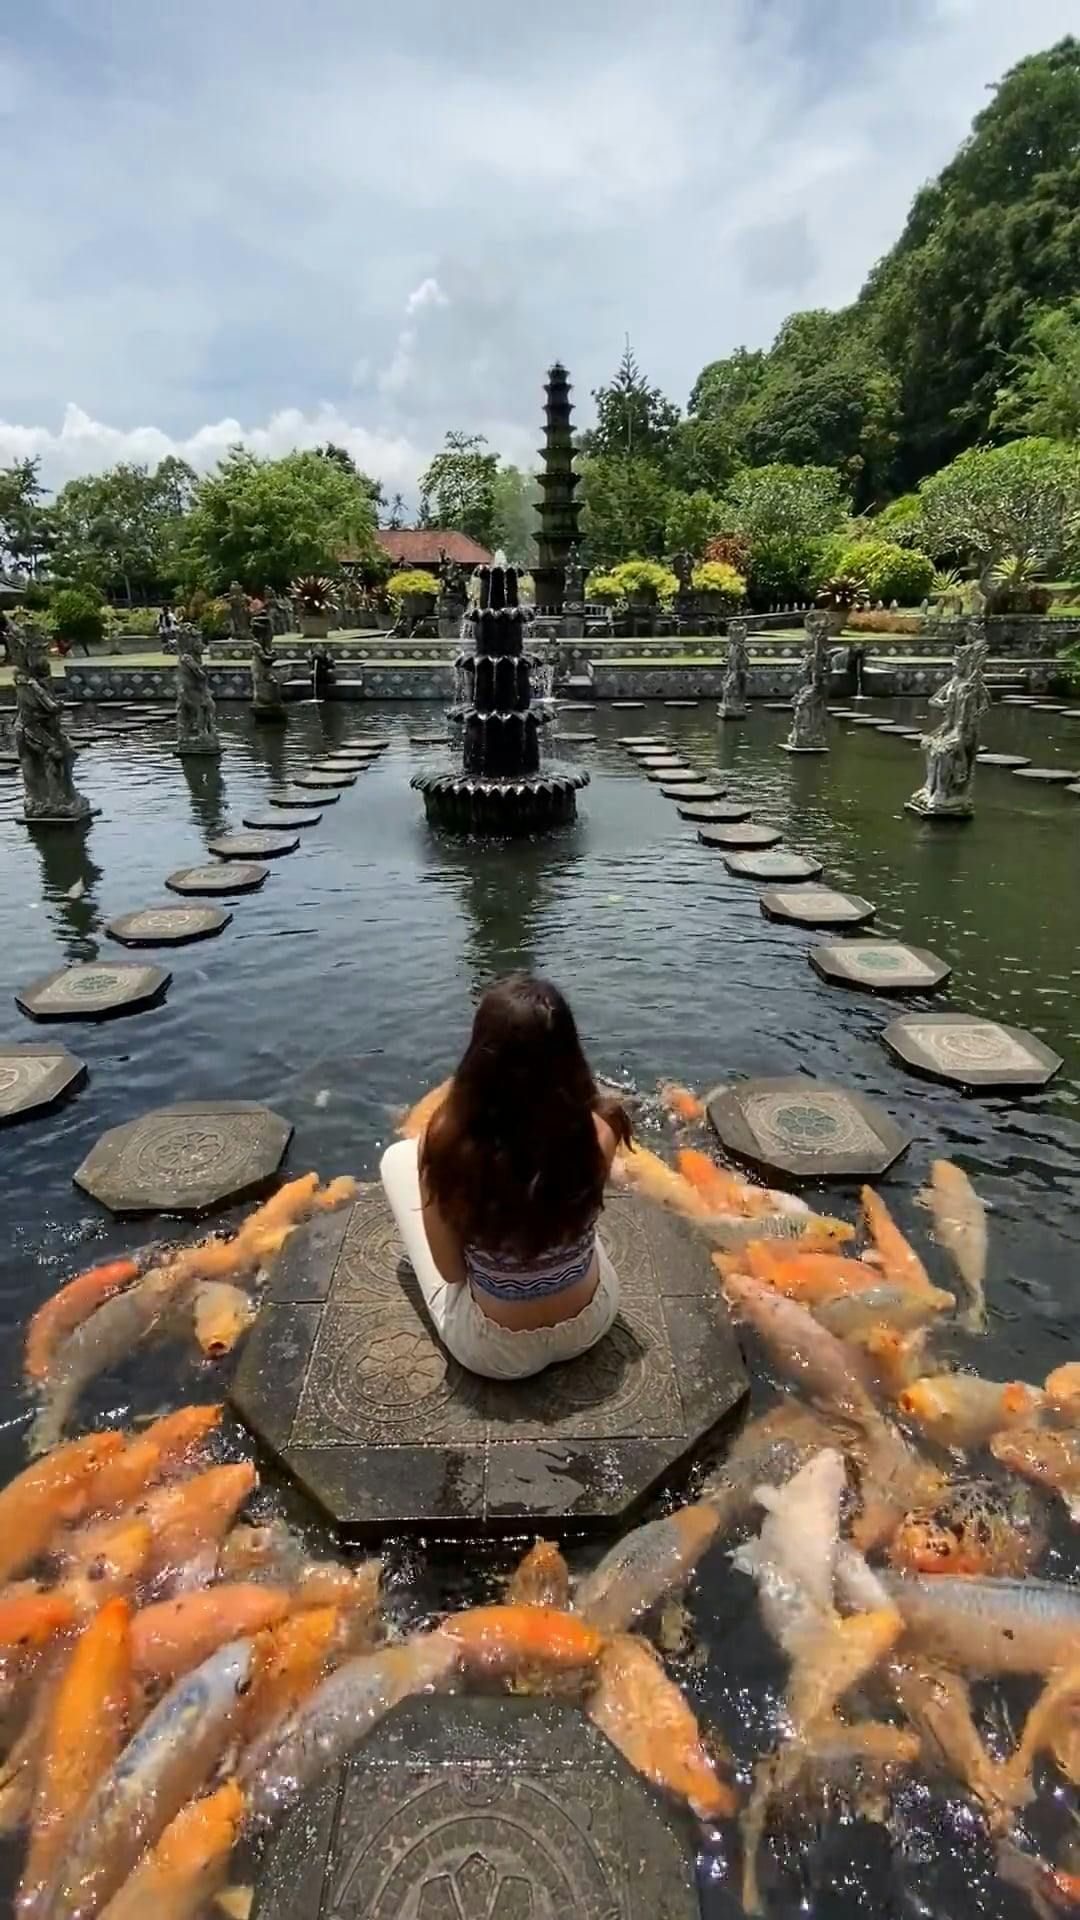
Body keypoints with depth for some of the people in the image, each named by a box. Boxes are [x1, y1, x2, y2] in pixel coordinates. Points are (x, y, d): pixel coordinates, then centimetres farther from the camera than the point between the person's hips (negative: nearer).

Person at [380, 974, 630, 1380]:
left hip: (496, 1352, -2)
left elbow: (451, 1270, -14)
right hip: (592, 1322, 3)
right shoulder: (598, 1130, -23)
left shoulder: (445, 1140, -29)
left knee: (398, 1158, 13)